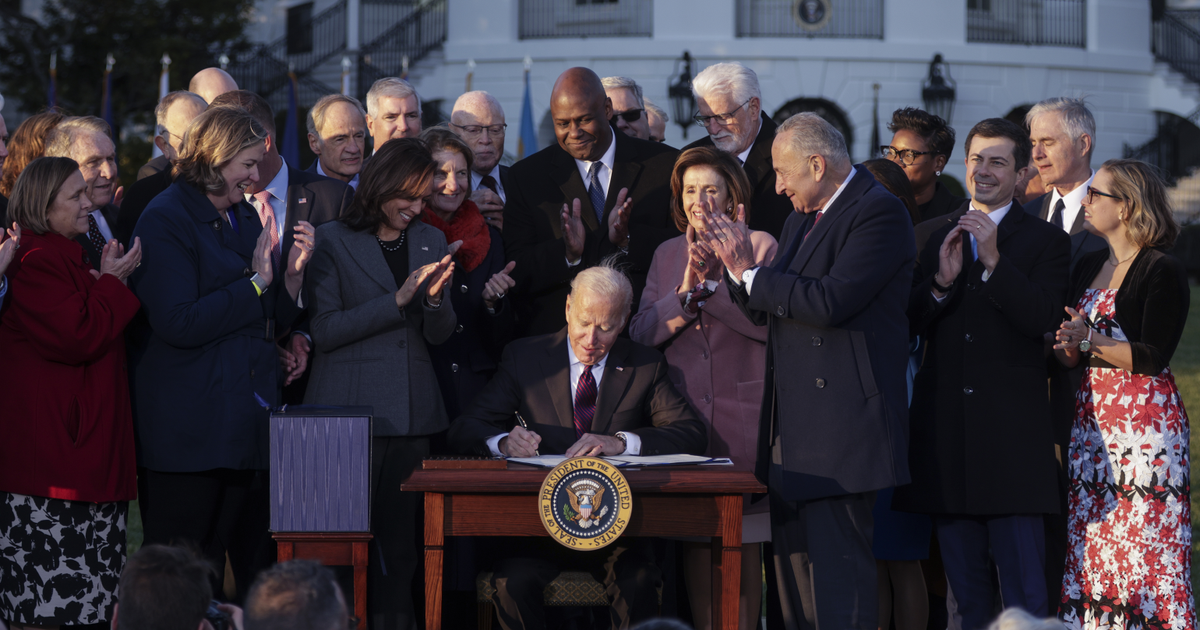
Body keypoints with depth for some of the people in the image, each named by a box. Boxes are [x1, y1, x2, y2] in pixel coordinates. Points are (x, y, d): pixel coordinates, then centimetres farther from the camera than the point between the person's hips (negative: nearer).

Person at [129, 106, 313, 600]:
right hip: (189, 429, -8)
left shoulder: (247, 218, 16)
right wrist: (255, 282, -14)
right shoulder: (165, 220, -8)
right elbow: (177, 323, -19)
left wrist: (293, 271, -1)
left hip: (246, 424, 8)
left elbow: (275, 320, 18)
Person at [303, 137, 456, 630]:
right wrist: (397, 299, -15)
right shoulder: (332, 241, -1)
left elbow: (439, 335, 13)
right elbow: (324, 330, -8)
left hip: (412, 413, 4)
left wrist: (435, 297, -9)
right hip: (350, 408, -4)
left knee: (400, 537, 3)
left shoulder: (431, 242, 14)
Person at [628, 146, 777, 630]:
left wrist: (711, 283, -15)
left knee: (745, 544, -2)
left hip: (743, 419, -3)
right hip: (686, 415, 3)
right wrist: (687, 290, -10)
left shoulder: (759, 246, 1)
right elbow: (641, 332, 4)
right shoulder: (668, 254, 14)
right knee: (696, 543, 2)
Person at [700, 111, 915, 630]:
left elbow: (829, 302, -22)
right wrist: (740, 270, 1)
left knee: (836, 568, -11)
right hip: (792, 428, 10)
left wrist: (751, 273, -11)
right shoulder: (801, 219, 20)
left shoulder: (878, 212, -11)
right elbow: (770, 311, 20)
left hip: (842, 426, -10)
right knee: (793, 563, 12)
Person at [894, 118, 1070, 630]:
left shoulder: (1045, 242, 2)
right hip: (946, 428, 4)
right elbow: (909, 323, 5)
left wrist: (994, 260, -20)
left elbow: (1042, 319, -13)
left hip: (1010, 429, -4)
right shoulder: (937, 234, 12)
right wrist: (942, 280, -12)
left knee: (1023, 585, -5)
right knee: (964, 583, 11)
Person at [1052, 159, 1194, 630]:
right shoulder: (1088, 268, 14)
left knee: (1147, 546, -7)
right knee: (1090, 546, 4)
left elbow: (1153, 357, -14)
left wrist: (1092, 340, -19)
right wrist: (1066, 346, -7)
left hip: (1146, 425, -7)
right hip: (1092, 419, 7)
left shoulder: (1164, 272, -8)